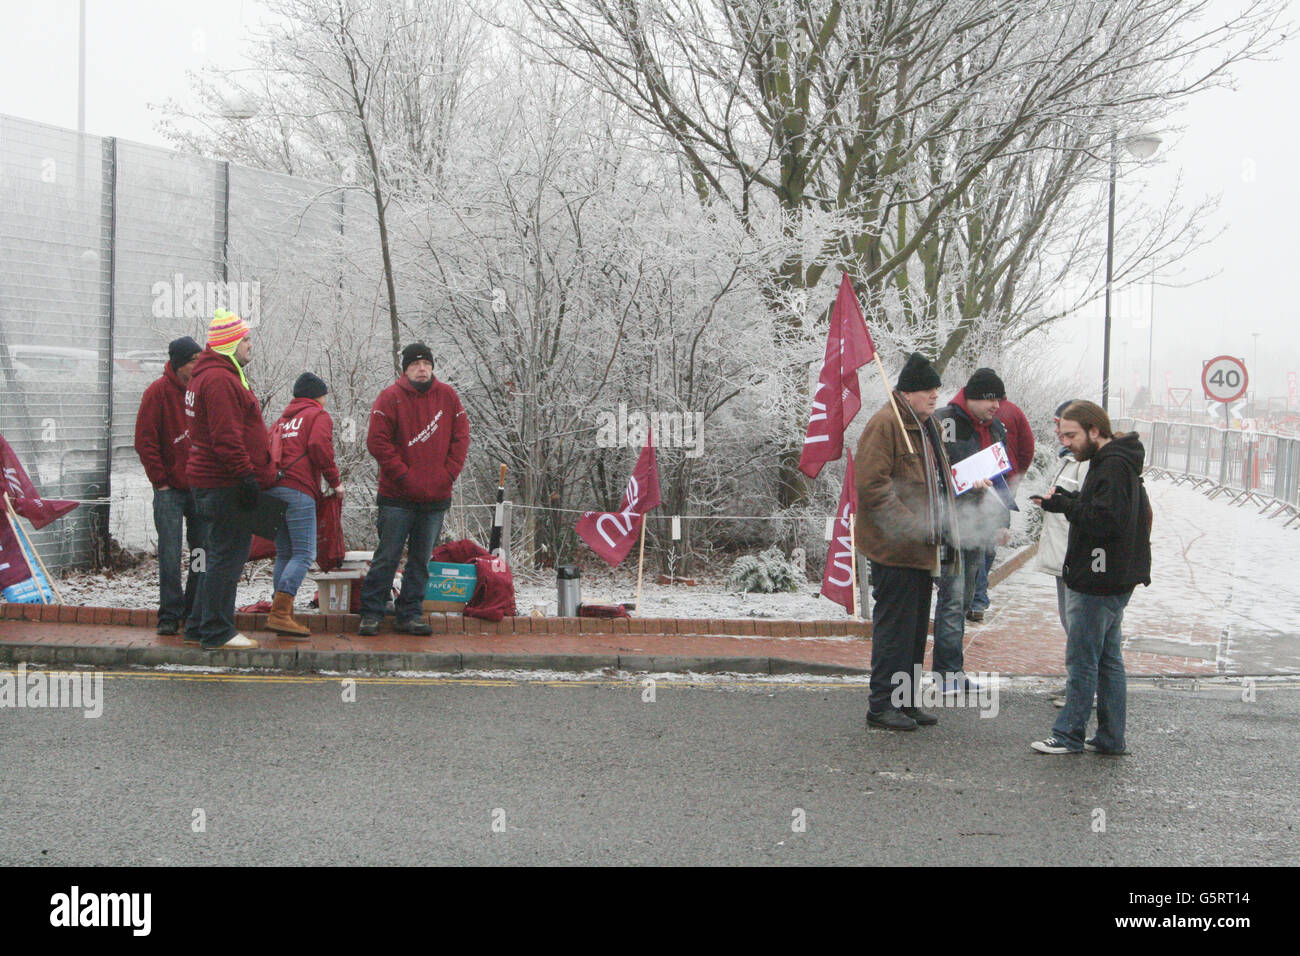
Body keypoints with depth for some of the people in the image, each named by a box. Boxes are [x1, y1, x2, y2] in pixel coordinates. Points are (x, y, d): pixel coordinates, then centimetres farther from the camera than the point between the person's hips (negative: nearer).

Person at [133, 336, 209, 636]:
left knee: (203, 553, 6)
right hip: (171, 490, -3)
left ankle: (195, 613, 16)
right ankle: (170, 615, 5)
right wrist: (160, 481, -7)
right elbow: (145, 441, -5)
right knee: (170, 556, -4)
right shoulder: (158, 392, -5)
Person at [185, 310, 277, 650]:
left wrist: (251, 474, 24)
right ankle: (217, 632, -2)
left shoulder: (211, 375, 20)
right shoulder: (219, 379, -16)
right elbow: (226, 437, -23)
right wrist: (247, 477, -23)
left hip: (213, 480, 11)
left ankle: (200, 628, 23)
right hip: (226, 483, -11)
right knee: (228, 555, -6)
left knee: (222, 555, 17)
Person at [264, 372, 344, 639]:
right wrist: (335, 481, -2)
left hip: (272, 488, 8)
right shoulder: (319, 416, 7)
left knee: (284, 554, 12)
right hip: (299, 490, -7)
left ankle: (281, 614, 6)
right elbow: (319, 447, -10)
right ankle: (280, 614, -22)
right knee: (304, 554, -10)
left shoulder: (281, 420, 28)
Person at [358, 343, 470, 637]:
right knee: (387, 557, -2)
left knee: (421, 559, 9)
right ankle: (371, 613, 6)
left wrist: (449, 473, -3)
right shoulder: (391, 397, -5)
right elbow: (377, 441, -9)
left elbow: (461, 436, 9)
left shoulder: (447, 396, 7)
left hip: (437, 497, 4)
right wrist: (404, 476, -13)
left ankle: (410, 615, 17)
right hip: (397, 496, -4)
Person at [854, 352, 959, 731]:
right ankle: (882, 705, 3)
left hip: (922, 550, 10)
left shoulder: (927, 426, 17)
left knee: (916, 627, 14)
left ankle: (905, 701, 24)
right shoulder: (884, 425, -13)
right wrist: (911, 525, -23)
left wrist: (945, 531, 16)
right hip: (894, 548, -10)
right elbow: (873, 486, -20)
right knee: (894, 626, -5)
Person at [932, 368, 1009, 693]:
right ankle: (949, 671, -6)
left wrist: (1001, 520, 13)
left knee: (965, 598, 11)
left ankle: (951, 669, 17)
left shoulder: (996, 428, 14)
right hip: (948, 523, -8)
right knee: (952, 597, -10)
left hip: (977, 526, 8)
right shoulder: (944, 423, -11)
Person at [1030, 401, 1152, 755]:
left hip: (1099, 583, -11)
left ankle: (1069, 735, 5)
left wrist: (1064, 505, -19)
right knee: (1108, 659, 13)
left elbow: (1107, 519, -26)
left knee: (1081, 660, -2)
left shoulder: (1114, 466, -18)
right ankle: (1111, 738, 19)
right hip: (1112, 579, 11)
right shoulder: (1110, 461, 16)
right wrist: (1066, 499, 3)